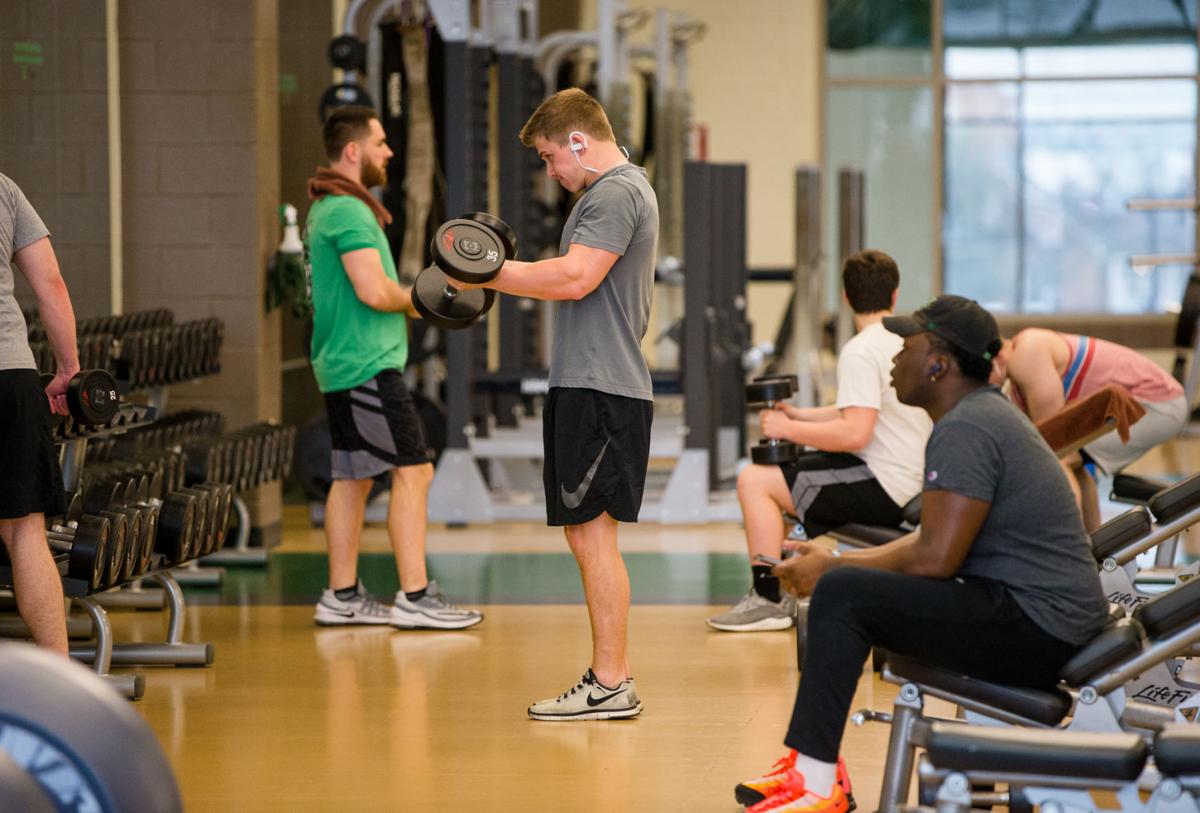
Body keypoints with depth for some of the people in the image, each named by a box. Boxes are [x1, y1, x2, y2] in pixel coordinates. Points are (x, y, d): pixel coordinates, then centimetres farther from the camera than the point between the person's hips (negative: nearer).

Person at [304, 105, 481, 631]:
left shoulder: (326, 209, 18)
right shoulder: (349, 211, -15)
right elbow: (374, 291, -23)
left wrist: (409, 298, 12)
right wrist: (419, 301, -5)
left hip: (342, 364, 11)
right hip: (368, 365, -11)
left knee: (351, 477, 12)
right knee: (412, 470, -9)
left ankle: (343, 597, 14)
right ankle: (414, 597, -10)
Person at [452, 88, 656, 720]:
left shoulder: (617, 193, -12)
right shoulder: (615, 190, 22)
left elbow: (573, 277, -21)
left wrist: (487, 275, -13)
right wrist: (503, 270, 14)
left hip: (599, 390, -11)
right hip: (588, 384, 11)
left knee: (593, 532, -9)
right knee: (585, 534, 13)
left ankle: (610, 686, -6)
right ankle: (611, 673, 18)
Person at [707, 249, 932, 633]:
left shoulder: (861, 351, -18)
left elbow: (855, 433, -26)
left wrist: (787, 429, -15)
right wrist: (800, 415, 16)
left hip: (884, 487, -10)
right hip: (915, 482, 10)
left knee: (754, 481, -8)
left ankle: (767, 599, -6)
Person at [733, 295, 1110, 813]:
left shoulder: (963, 431, -17)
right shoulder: (982, 413, 16)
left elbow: (935, 558, -22)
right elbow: (934, 539, 21)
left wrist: (832, 570, -8)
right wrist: (834, 561, 12)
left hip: (1034, 629, -11)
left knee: (841, 596, -17)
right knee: (852, 590, 16)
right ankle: (812, 765, 13)